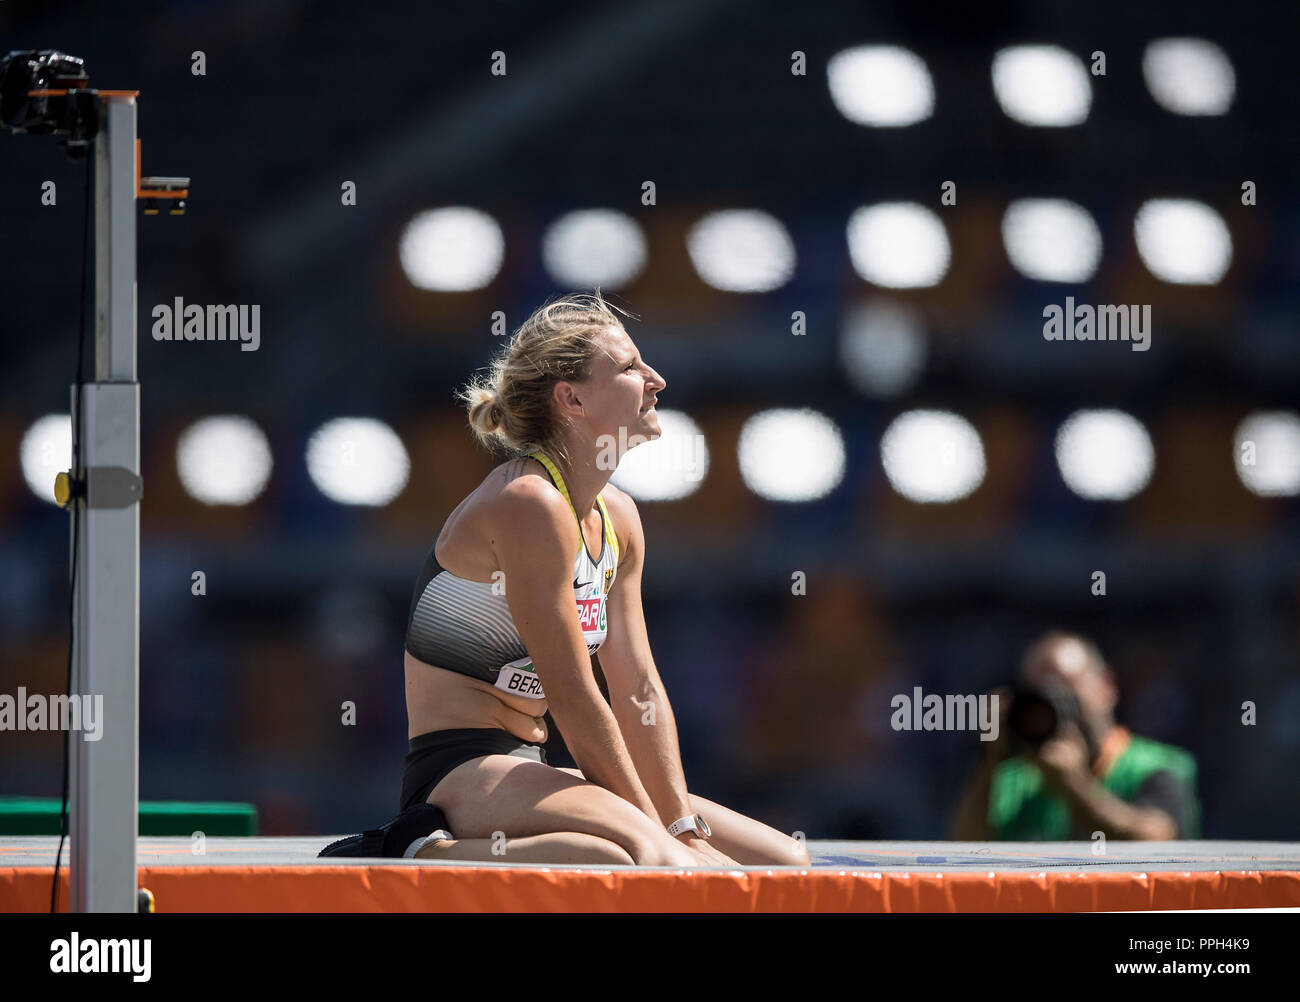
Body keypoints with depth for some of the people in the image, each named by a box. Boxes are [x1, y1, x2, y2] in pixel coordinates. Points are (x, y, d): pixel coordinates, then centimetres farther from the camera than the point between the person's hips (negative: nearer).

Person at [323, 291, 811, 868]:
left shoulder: (617, 518, 13)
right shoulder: (529, 505, -16)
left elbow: (639, 690, 10)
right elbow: (573, 697, -18)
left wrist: (683, 826, 0)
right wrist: (655, 829, -14)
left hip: (529, 773, 10)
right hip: (460, 775, -10)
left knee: (788, 862, 4)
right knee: (656, 863, -36)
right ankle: (427, 850, -20)